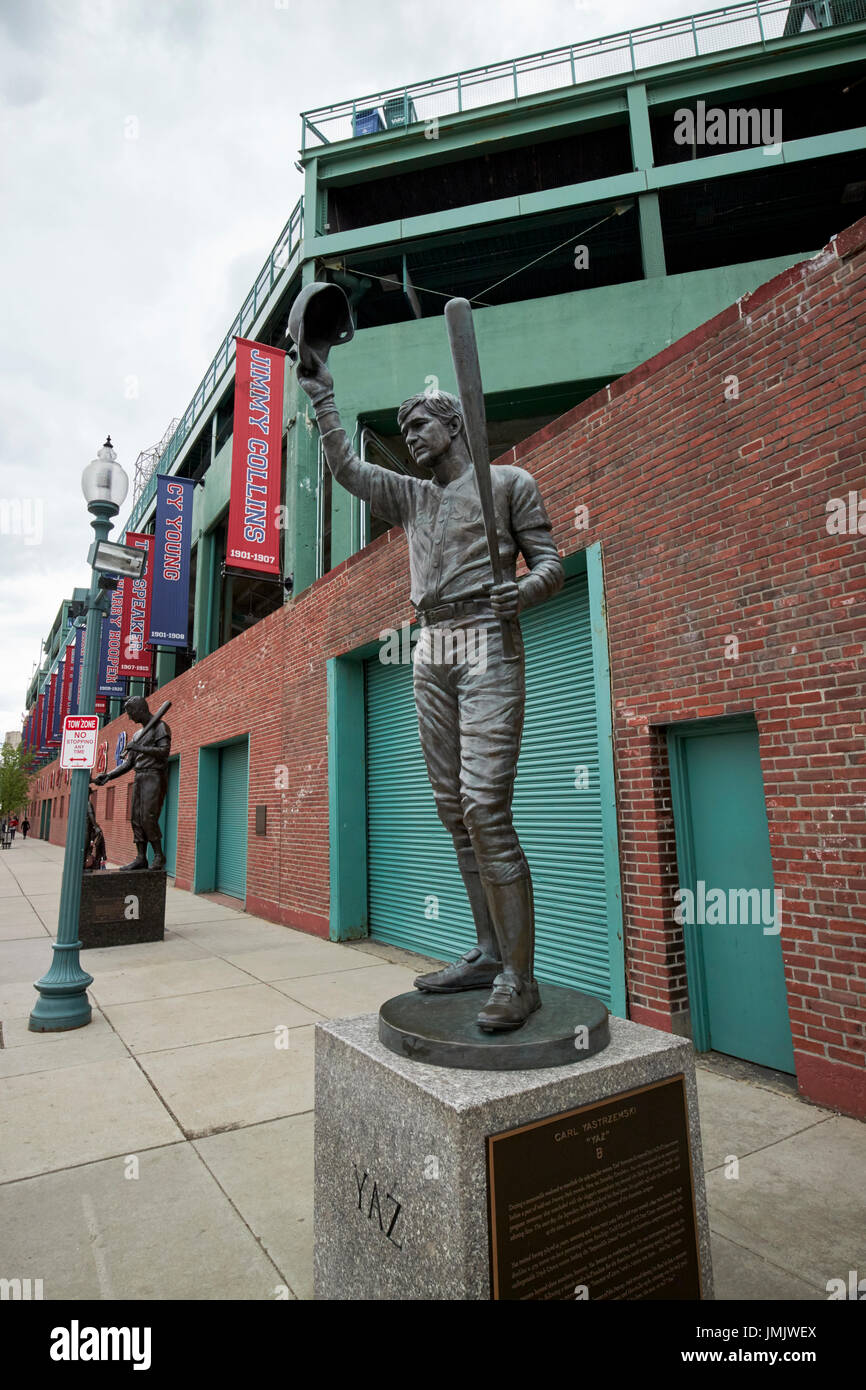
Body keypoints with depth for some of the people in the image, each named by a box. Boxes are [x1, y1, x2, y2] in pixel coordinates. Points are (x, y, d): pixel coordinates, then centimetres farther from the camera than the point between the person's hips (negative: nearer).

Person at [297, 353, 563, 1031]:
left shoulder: (510, 481, 9)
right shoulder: (412, 496, 25)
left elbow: (551, 561, 2)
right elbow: (346, 467, 25)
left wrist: (526, 588, -18)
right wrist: (323, 397, 23)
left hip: (488, 646, -6)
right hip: (431, 652, 7)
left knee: (485, 806, -18)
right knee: (455, 809, 3)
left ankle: (519, 976, -11)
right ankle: (489, 954, 11)